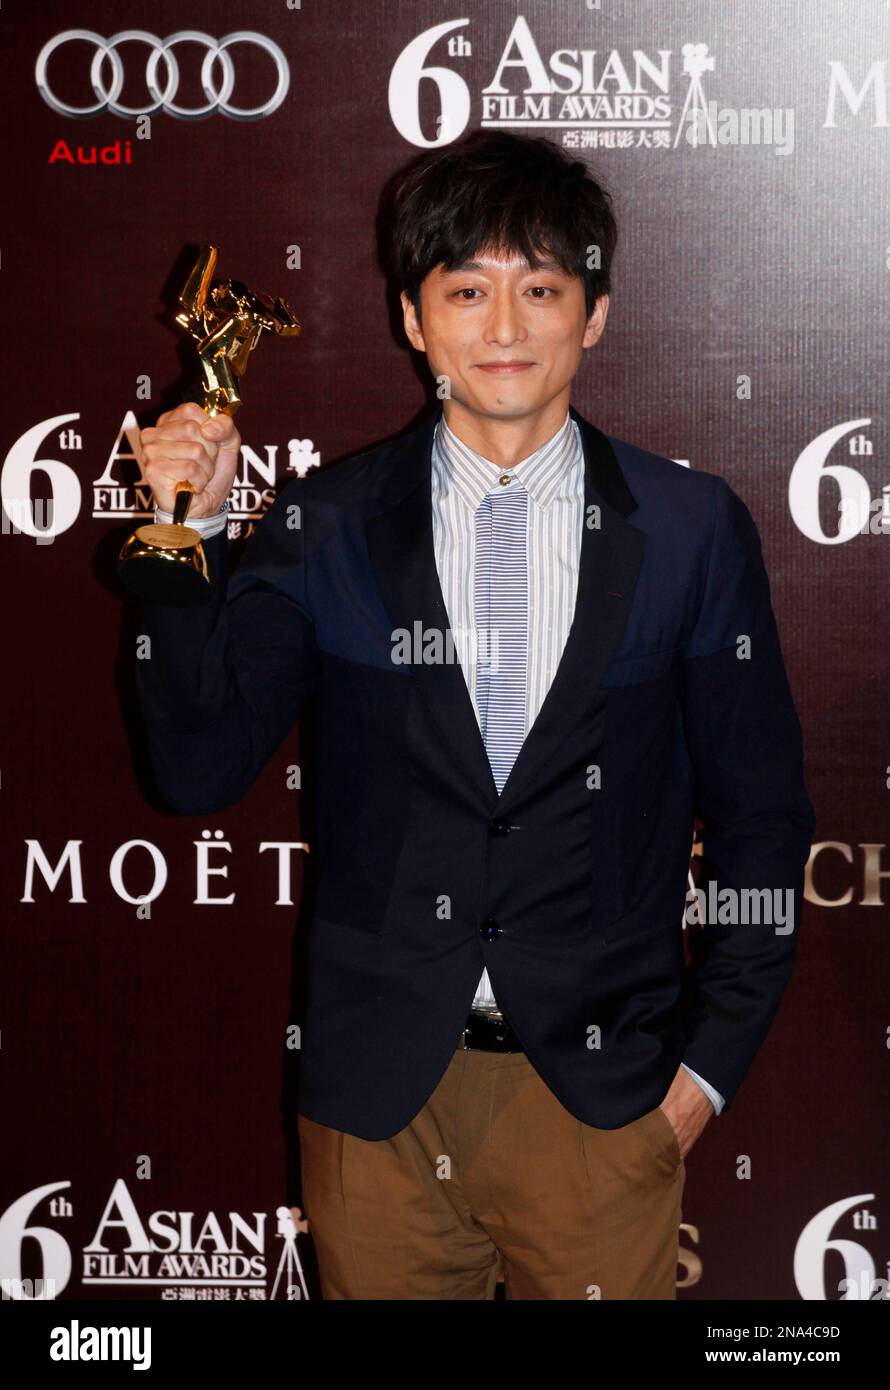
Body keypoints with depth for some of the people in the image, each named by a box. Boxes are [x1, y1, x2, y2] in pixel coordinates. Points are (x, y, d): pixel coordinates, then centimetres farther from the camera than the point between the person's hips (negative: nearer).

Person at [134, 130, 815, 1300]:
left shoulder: (691, 530, -1)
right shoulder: (324, 531, 0)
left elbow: (760, 817, 3)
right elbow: (201, 772, -6)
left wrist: (710, 1060, 0)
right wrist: (194, 534, -16)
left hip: (605, 1098, 0)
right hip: (378, 1093, 1)